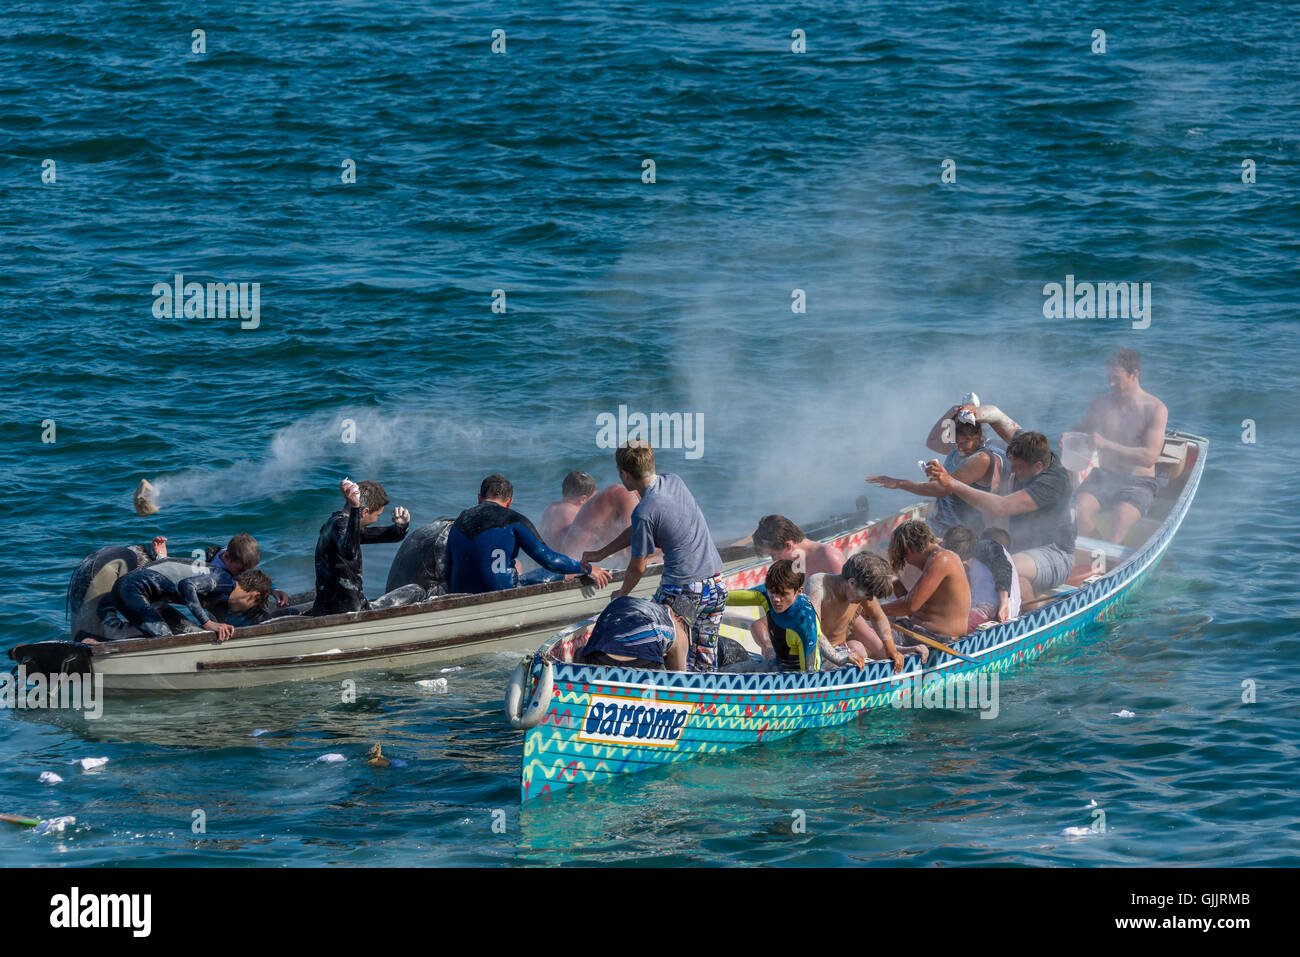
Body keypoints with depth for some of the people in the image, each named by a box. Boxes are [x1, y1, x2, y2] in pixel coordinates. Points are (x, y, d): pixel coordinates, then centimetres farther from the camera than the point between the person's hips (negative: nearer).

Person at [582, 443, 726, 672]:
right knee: (706, 661, 13)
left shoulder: (644, 511, -16)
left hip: (681, 588, -8)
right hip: (715, 583, 8)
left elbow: (638, 567, -6)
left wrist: (621, 595, 14)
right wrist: (600, 554, 23)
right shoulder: (673, 481, 7)